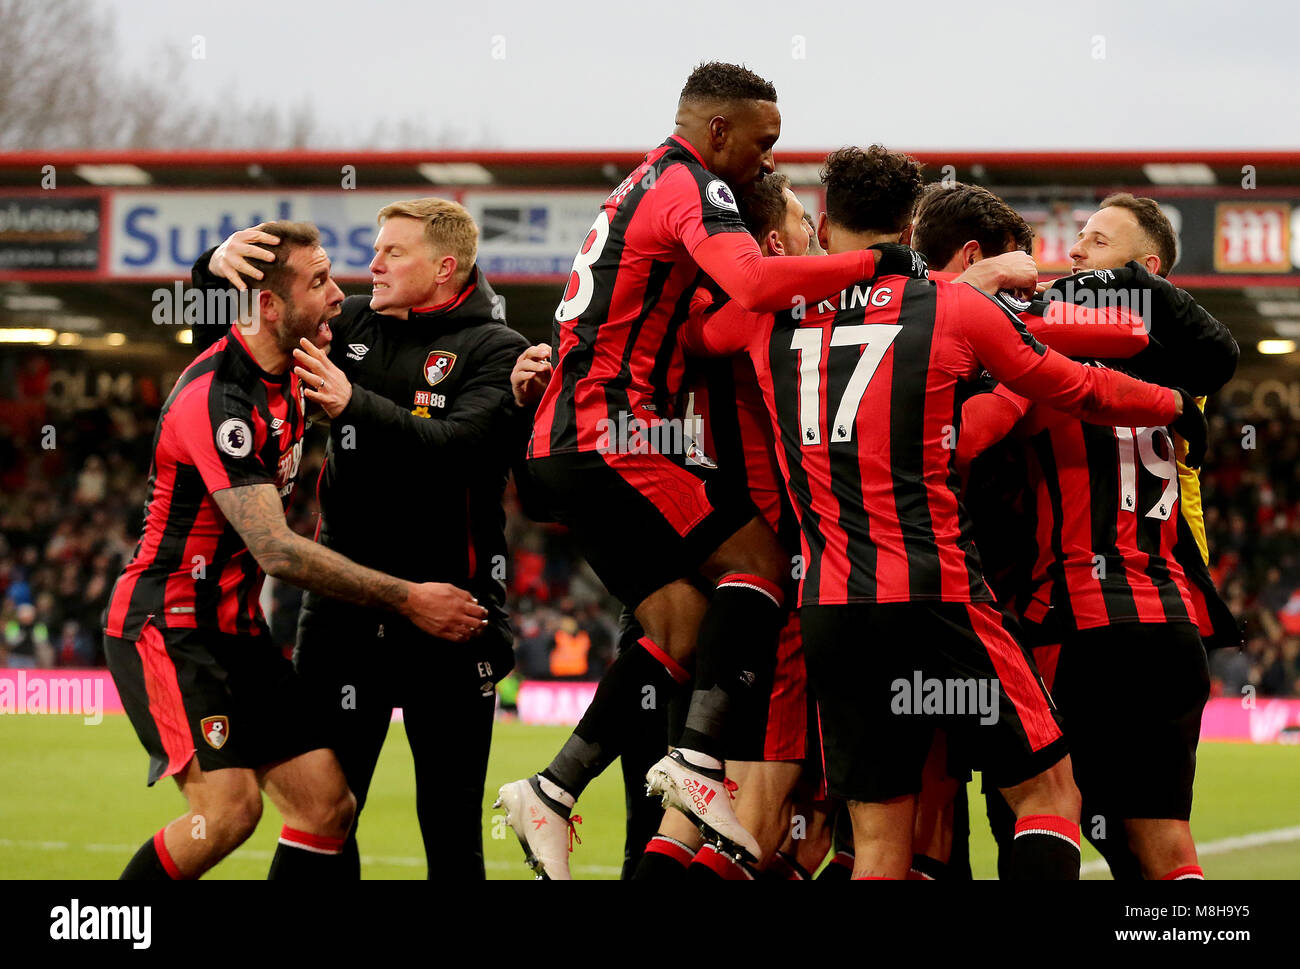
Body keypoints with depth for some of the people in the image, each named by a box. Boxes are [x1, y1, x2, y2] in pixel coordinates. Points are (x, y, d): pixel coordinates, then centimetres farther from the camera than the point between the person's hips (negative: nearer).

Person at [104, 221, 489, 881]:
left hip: (237, 628, 9)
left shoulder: (290, 375, 7)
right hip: (166, 625, -9)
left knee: (327, 803, -3)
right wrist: (406, 600, -19)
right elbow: (277, 551, -25)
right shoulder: (215, 399, -22)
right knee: (230, 807, -23)